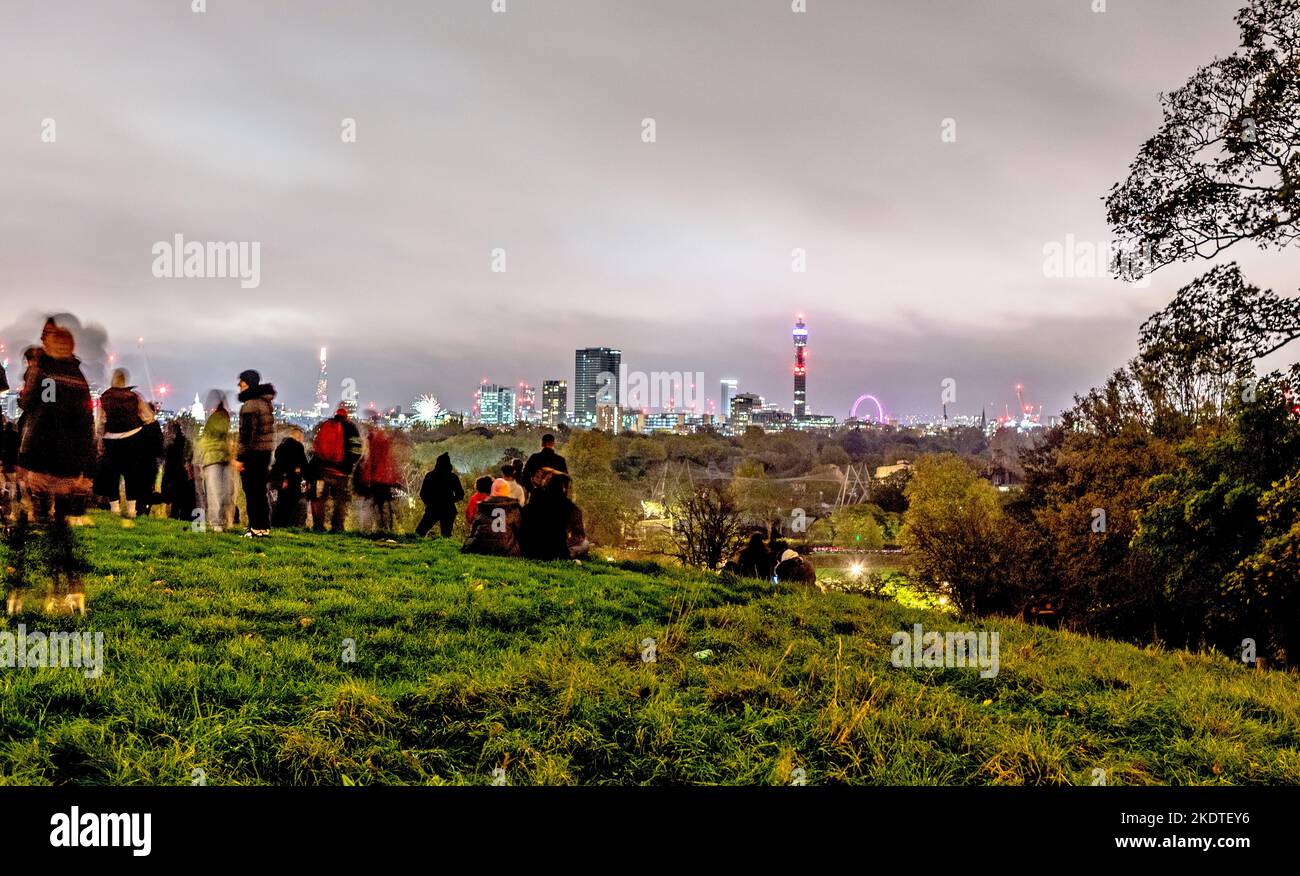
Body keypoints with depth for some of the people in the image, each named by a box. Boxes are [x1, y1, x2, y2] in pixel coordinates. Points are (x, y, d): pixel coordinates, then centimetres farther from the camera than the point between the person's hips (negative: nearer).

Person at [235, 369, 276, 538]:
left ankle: (256, 528, -2)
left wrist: (240, 457, -17)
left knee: (251, 492, -2)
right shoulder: (266, 402, 12)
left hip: (252, 453, -9)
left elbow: (246, 433, -19)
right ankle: (265, 527, 16)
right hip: (266, 450, 9)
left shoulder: (249, 405, -15)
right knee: (261, 491, 13)